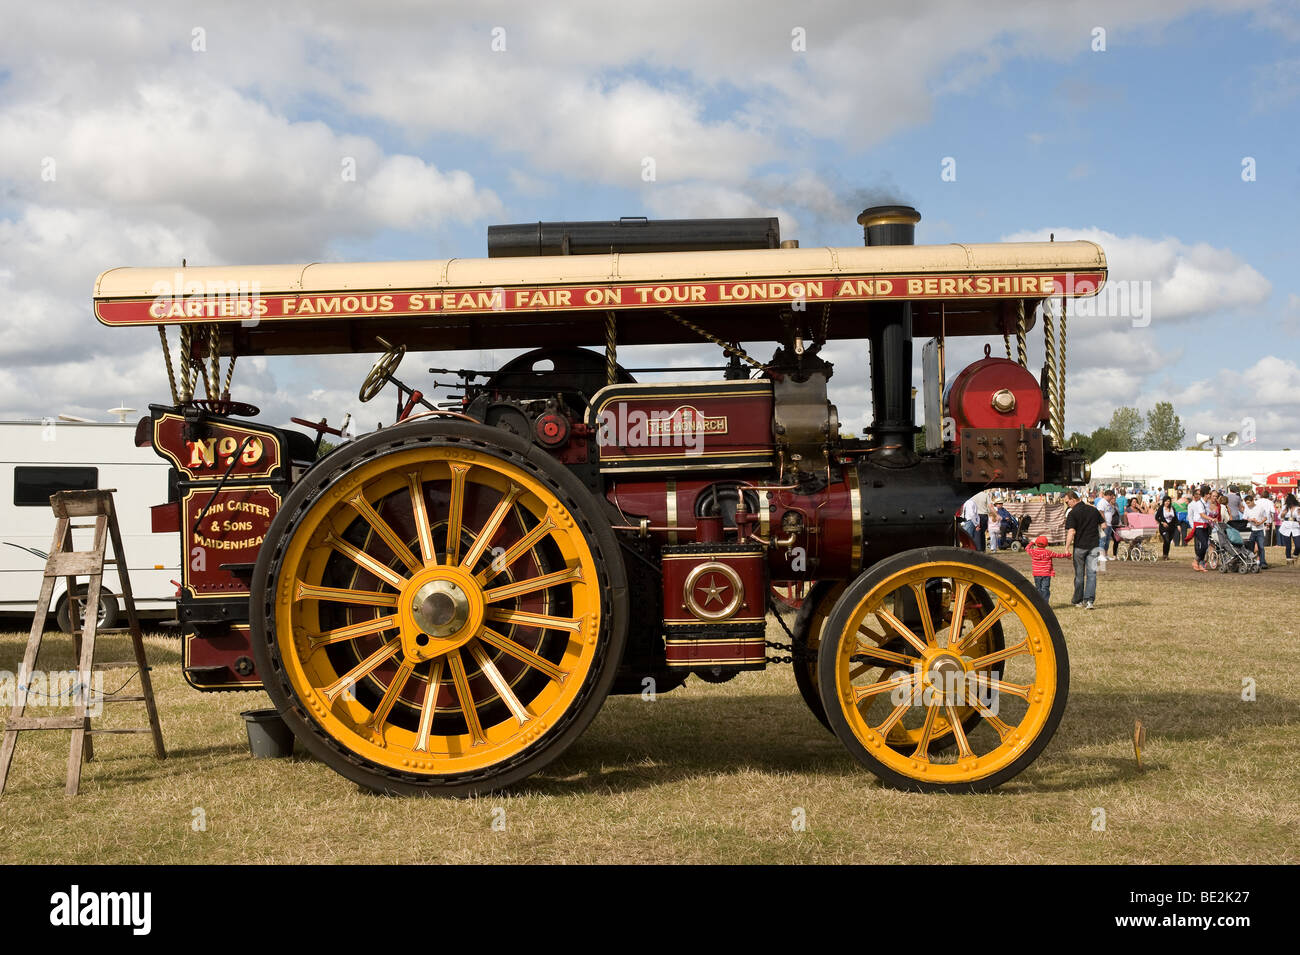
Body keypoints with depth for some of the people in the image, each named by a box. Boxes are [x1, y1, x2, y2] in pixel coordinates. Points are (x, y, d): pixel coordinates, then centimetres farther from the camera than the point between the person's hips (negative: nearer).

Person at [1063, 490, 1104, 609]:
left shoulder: (1073, 513, -10)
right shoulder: (1093, 510, 6)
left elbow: (1071, 532, -17)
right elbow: (1103, 525, 11)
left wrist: (1067, 548, -16)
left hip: (1079, 546, -3)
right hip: (1094, 545, 3)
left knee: (1079, 574, 9)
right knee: (1091, 573, 1)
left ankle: (1078, 600, 20)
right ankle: (1089, 600, -11)